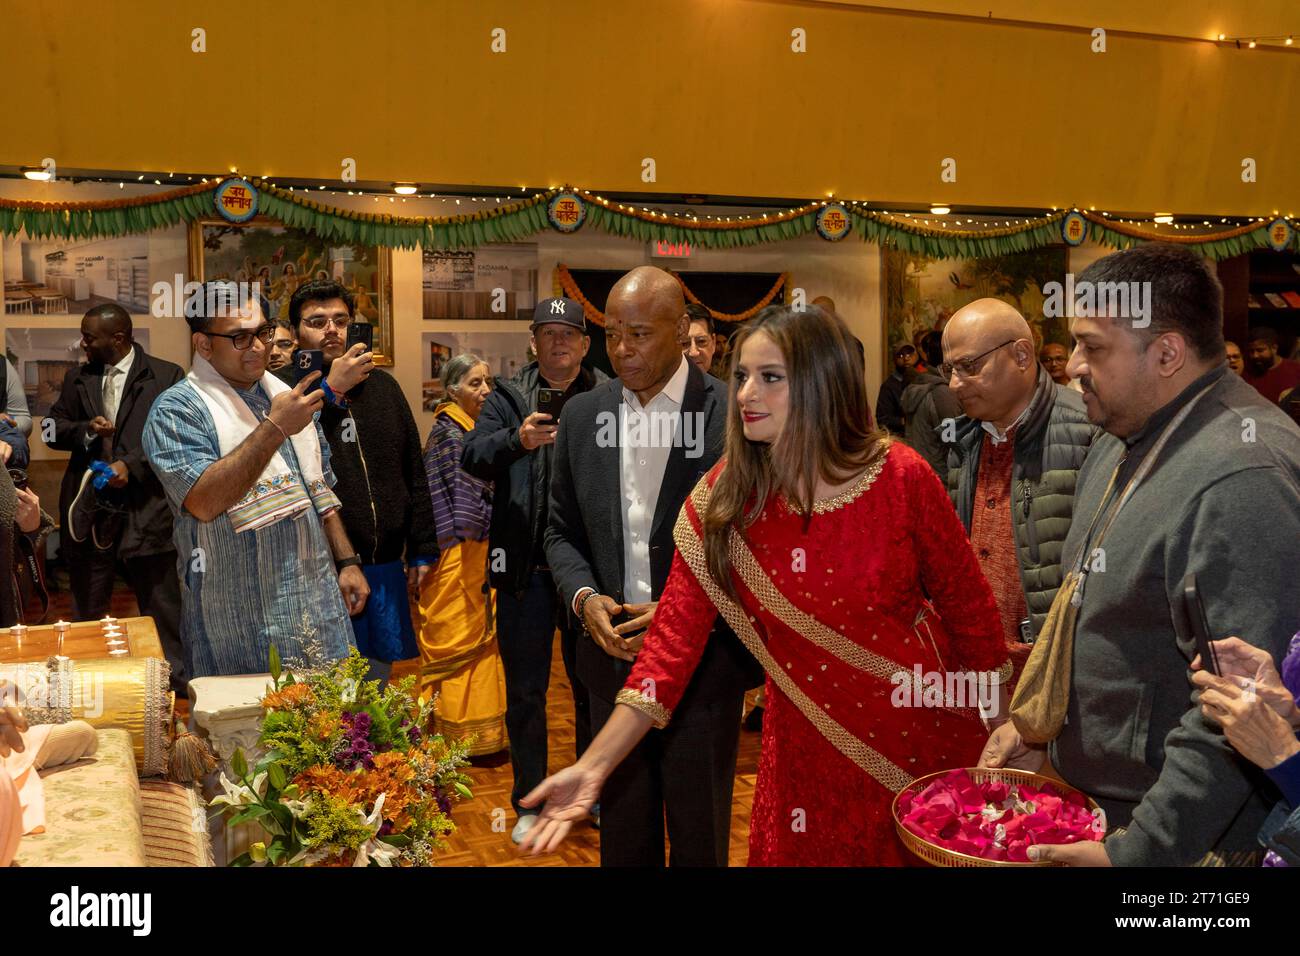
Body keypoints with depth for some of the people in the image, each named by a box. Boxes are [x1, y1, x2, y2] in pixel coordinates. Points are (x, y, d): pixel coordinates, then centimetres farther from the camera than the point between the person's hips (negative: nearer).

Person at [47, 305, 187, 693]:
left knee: (161, 608, 2)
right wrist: (86, 429, -7)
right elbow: (53, 428, 13)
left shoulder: (166, 376, -3)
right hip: (88, 509, 5)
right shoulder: (77, 378, 13)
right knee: (87, 610, 15)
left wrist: (132, 465, -19)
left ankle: (178, 684, 13)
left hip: (145, 509, -5)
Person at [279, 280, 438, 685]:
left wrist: (423, 550, 13)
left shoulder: (383, 385, 13)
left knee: (376, 682, 15)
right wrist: (331, 390, -15)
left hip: (384, 570, 5)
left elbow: (414, 473, 16)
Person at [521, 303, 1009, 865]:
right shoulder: (722, 499, -12)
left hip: (923, 732, 0)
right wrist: (595, 766, -24)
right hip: (809, 752, 1)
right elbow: (675, 635, -16)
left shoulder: (902, 477, -16)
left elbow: (968, 603, -4)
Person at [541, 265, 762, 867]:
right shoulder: (583, 415, 3)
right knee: (622, 839, 19)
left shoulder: (733, 415, -11)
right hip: (613, 661, 4)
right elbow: (562, 531, 11)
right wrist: (585, 597, -8)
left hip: (702, 666, -4)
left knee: (699, 840, 13)